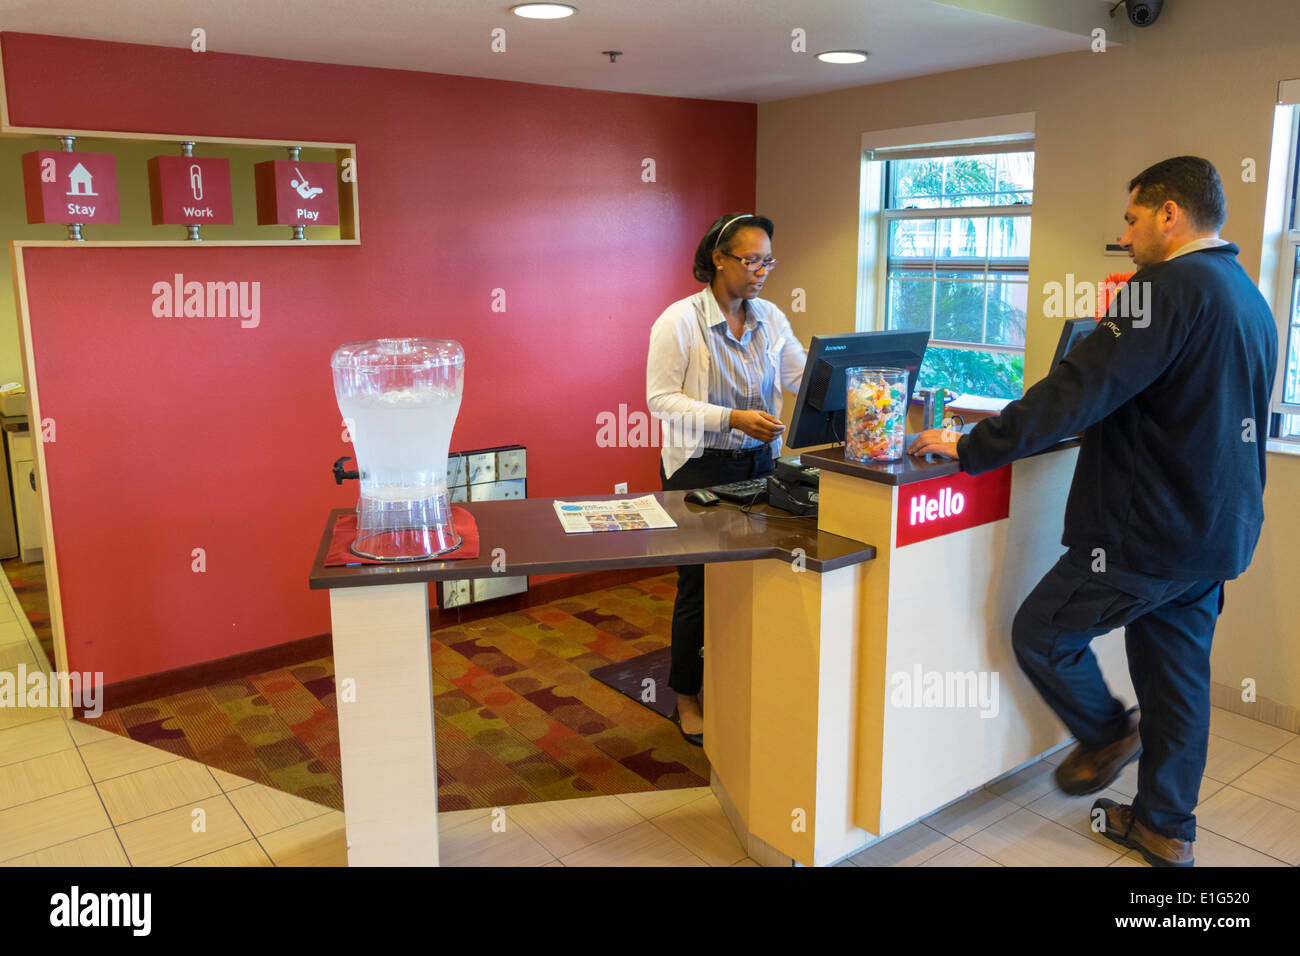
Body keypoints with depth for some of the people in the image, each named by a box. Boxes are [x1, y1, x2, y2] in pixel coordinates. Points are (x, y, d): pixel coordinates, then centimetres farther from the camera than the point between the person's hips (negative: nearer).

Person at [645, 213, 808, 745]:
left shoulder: (771, 318, 6)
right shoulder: (679, 321, -10)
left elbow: (804, 376, 1)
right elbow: (661, 399, -14)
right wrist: (731, 418, -23)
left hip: (758, 463, 5)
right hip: (700, 467, -5)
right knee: (700, 584, 3)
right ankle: (686, 699, 22)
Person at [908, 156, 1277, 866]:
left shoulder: (1170, 286, -17)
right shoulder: (1248, 296, 13)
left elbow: (1078, 391, -25)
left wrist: (970, 448, -20)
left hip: (1152, 532, -10)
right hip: (1218, 528, 10)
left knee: (1039, 631, 5)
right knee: (1178, 673, 16)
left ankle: (1108, 734, 26)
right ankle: (1165, 827, 28)